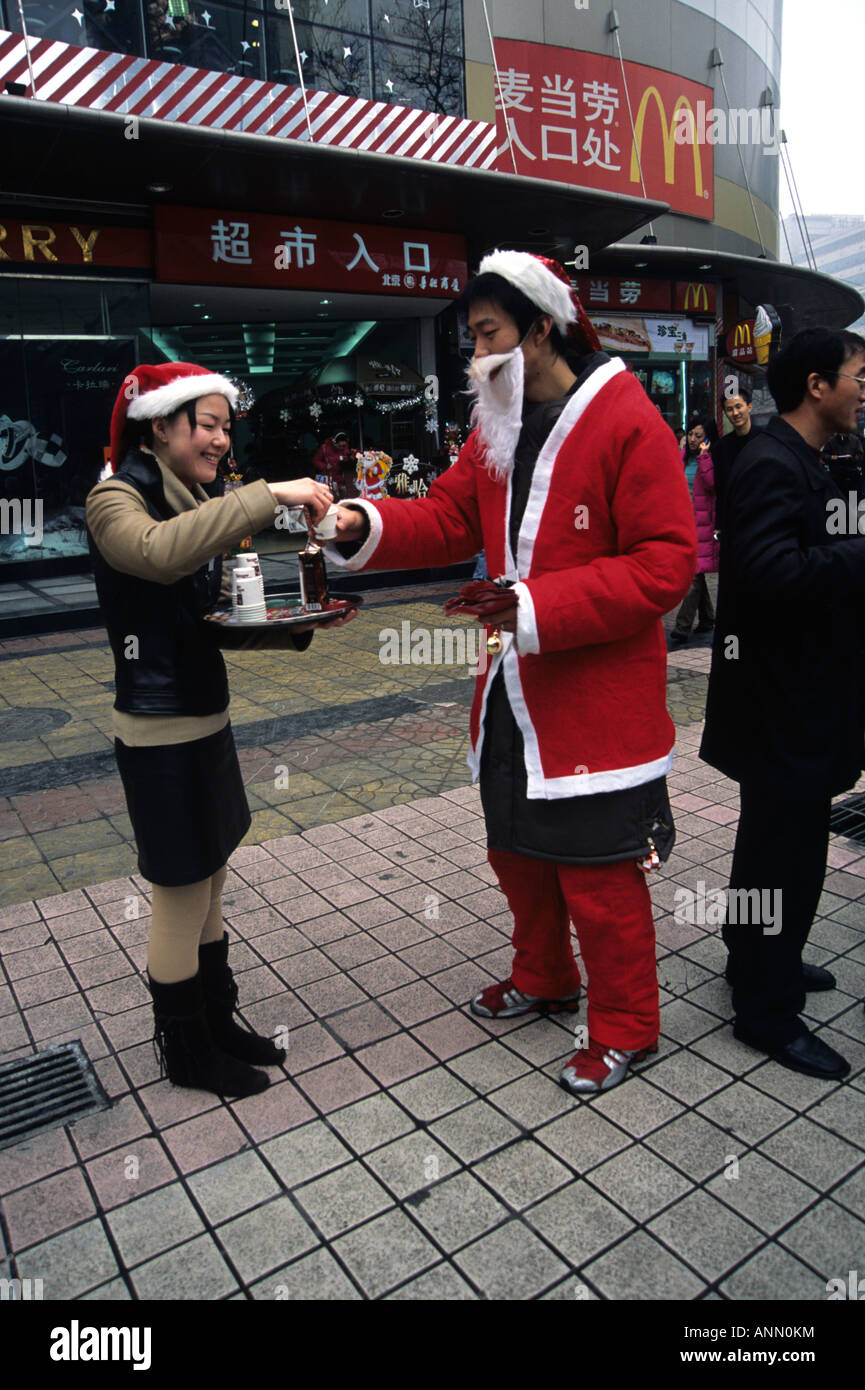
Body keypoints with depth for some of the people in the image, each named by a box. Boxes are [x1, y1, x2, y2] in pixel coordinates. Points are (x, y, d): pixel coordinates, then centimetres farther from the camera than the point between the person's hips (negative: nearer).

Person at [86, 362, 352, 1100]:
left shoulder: (194, 504, 13)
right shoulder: (116, 501, -13)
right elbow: (159, 553, -38)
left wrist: (288, 625, 0)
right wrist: (269, 497, -37)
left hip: (208, 721, 8)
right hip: (160, 733, -8)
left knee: (209, 888, 18)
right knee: (182, 898, 5)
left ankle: (218, 1023, 35)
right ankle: (186, 1052, 25)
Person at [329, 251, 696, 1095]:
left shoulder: (628, 423, -14)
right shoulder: (498, 426, 10)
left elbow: (664, 564, -18)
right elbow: (451, 515, 9)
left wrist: (541, 605, -25)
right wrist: (366, 527, -10)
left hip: (596, 695, -8)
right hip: (514, 690, 8)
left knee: (598, 869, 4)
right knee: (517, 848, 21)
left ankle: (624, 1026, 27)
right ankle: (543, 978, 45)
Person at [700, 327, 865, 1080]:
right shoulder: (771, 466, -18)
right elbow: (774, 572, -30)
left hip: (805, 689, 11)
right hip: (780, 697, -11)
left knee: (785, 838, 21)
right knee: (784, 847, -1)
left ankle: (763, 959, 40)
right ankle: (767, 1011, 14)